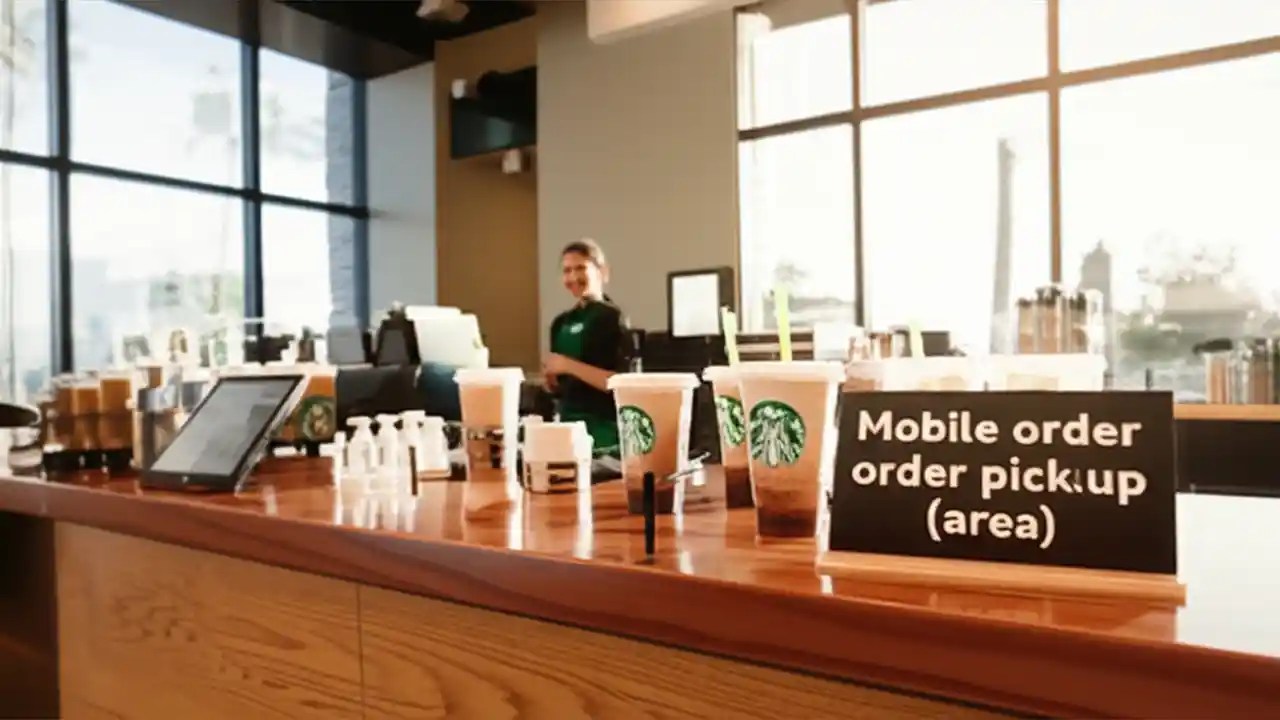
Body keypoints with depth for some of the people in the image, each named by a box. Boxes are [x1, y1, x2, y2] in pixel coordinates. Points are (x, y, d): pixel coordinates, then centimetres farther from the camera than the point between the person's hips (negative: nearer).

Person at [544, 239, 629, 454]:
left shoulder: (612, 318, -7)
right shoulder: (561, 323, 12)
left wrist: (570, 366, -17)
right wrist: (550, 380, -1)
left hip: (605, 429, -6)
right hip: (568, 423, 6)